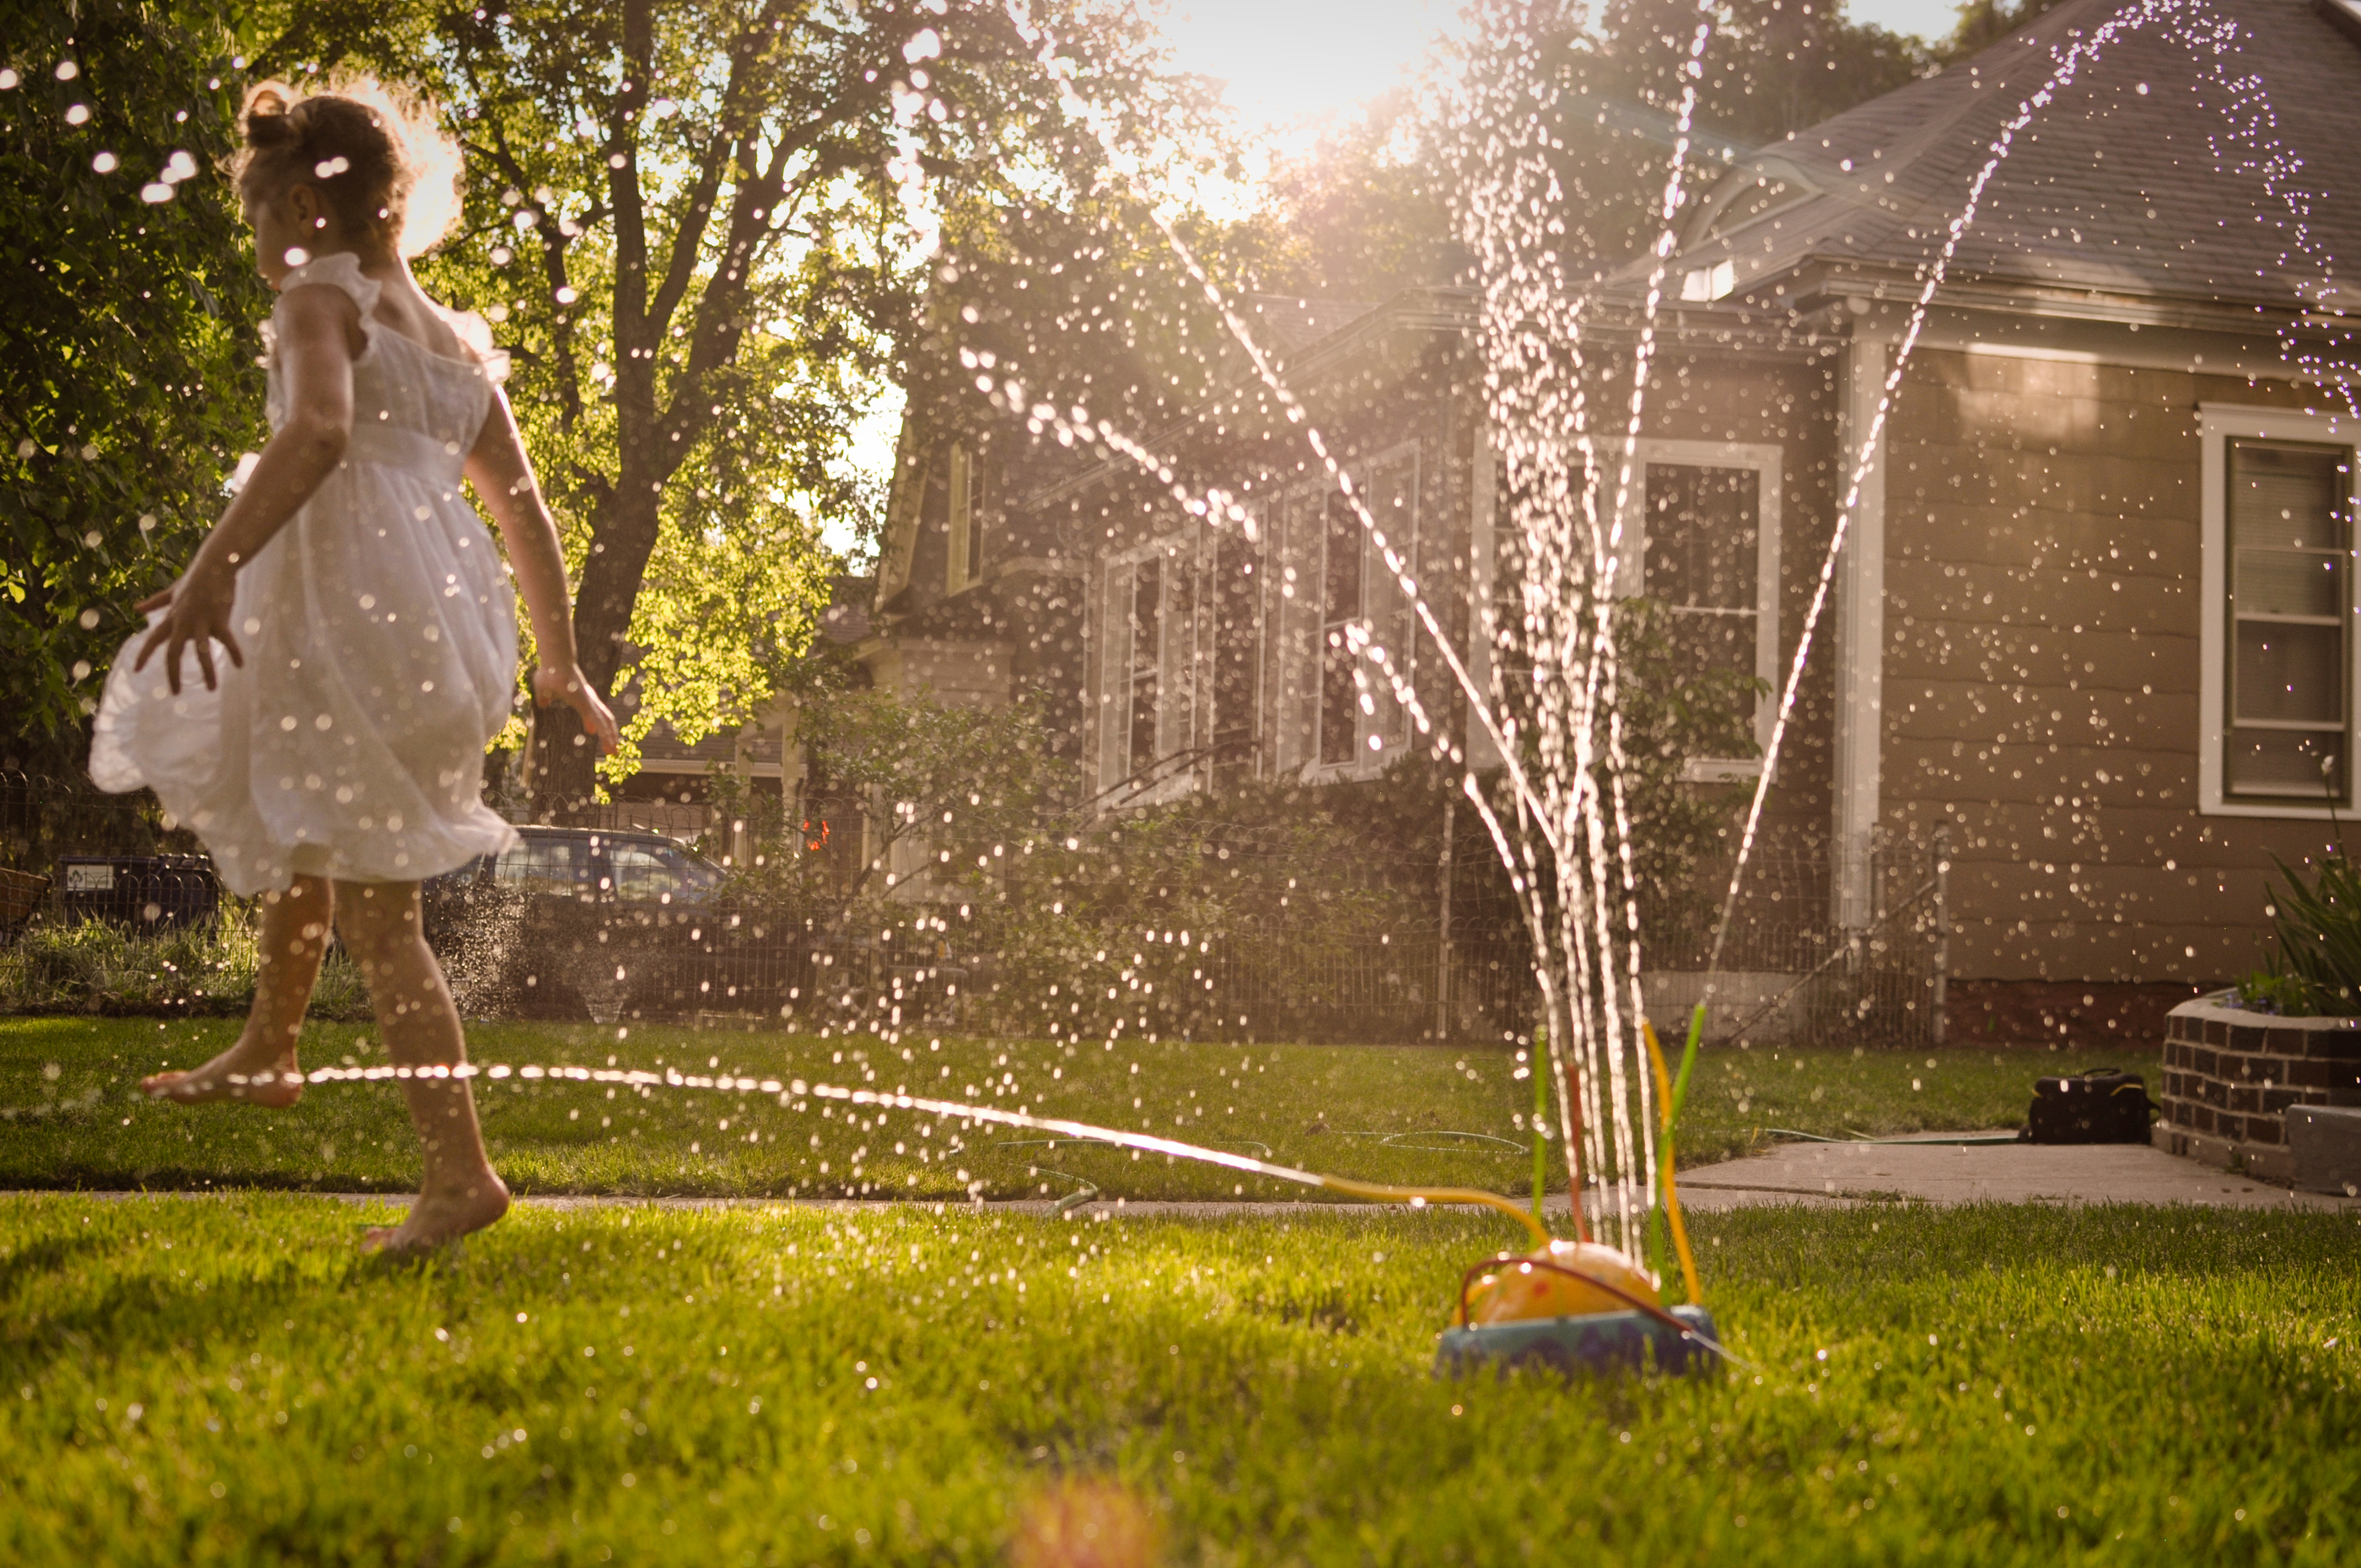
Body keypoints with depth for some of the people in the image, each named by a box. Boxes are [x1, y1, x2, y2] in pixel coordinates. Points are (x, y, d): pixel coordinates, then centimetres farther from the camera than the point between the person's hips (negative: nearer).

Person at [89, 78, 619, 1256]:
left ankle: (459, 1171, -13)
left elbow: (319, 432, -23)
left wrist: (215, 565, -33)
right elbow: (524, 509, 23)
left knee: (375, 907, -8)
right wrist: (558, 665, 30)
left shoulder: (321, 298, -2)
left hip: (351, 600, -9)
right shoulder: (454, 341, 21)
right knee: (301, 826, 31)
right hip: (442, 611, 9)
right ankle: (268, 1050, 45)